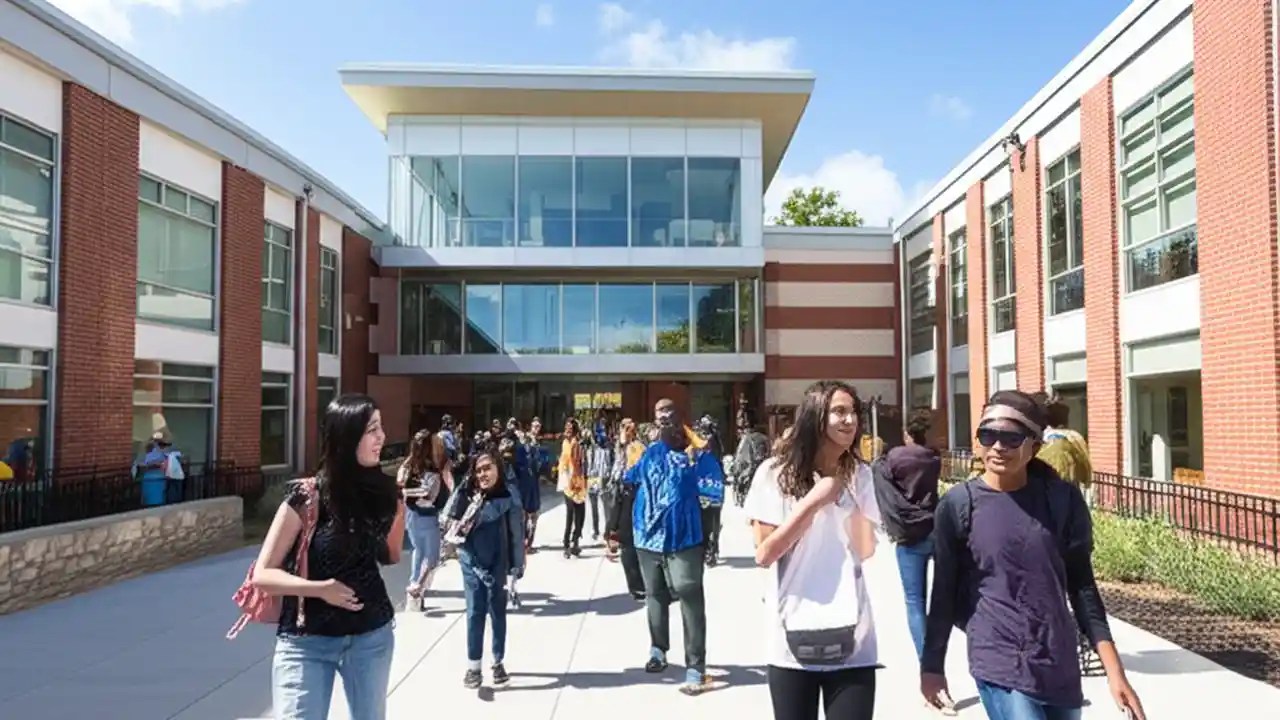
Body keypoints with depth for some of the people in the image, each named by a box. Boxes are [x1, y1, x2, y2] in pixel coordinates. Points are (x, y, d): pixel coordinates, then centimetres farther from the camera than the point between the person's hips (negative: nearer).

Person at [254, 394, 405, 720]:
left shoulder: (382, 491, -2)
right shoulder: (306, 496, -16)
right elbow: (263, 575, -12)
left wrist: (398, 511, 2)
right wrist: (319, 588, -23)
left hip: (371, 636, 4)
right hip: (306, 641, -4)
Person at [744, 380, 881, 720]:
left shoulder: (859, 474, 5)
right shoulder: (775, 472, -6)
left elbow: (866, 549, 0)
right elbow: (764, 554, -10)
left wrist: (847, 495, -11)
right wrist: (812, 502, -15)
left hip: (851, 638, 2)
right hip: (794, 637, -2)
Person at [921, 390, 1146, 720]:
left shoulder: (1063, 500, -3)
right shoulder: (958, 505, -9)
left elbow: (1082, 586, 4)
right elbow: (944, 592, -2)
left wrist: (1114, 669, 0)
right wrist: (932, 666, 4)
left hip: (1060, 663, 4)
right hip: (999, 663, -3)